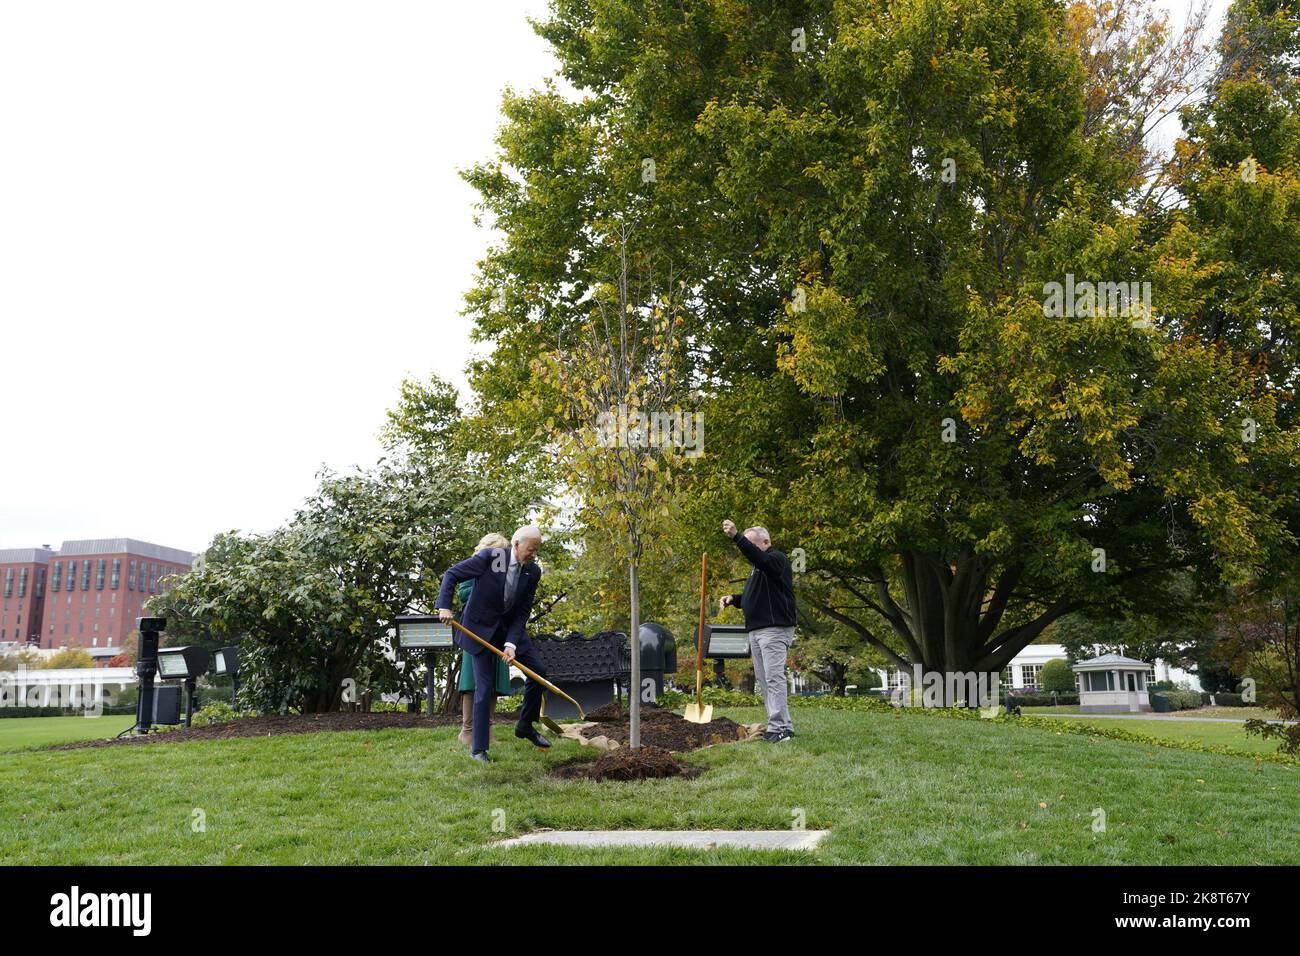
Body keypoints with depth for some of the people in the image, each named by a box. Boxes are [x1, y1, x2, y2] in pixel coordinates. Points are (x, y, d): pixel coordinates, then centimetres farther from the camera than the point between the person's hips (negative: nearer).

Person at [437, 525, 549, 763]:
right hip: (481, 628, -5)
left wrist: (511, 644, -17)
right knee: (484, 686, -7)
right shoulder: (489, 556, -19)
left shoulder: (533, 572, -6)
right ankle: (478, 748, 4)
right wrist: (444, 606, -23)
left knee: (538, 671, 1)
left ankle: (525, 727, 21)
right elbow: (451, 574, -12)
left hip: (510, 627, 5)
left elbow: (523, 611, -6)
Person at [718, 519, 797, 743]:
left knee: (774, 678, -13)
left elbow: (759, 558, -29)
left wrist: (736, 537, -39)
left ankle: (779, 728, -13)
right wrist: (733, 599, 10)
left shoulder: (777, 559, -6)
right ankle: (783, 726, 12)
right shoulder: (758, 567, 24)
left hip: (775, 630, -10)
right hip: (756, 631, 10)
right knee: (763, 681, 8)